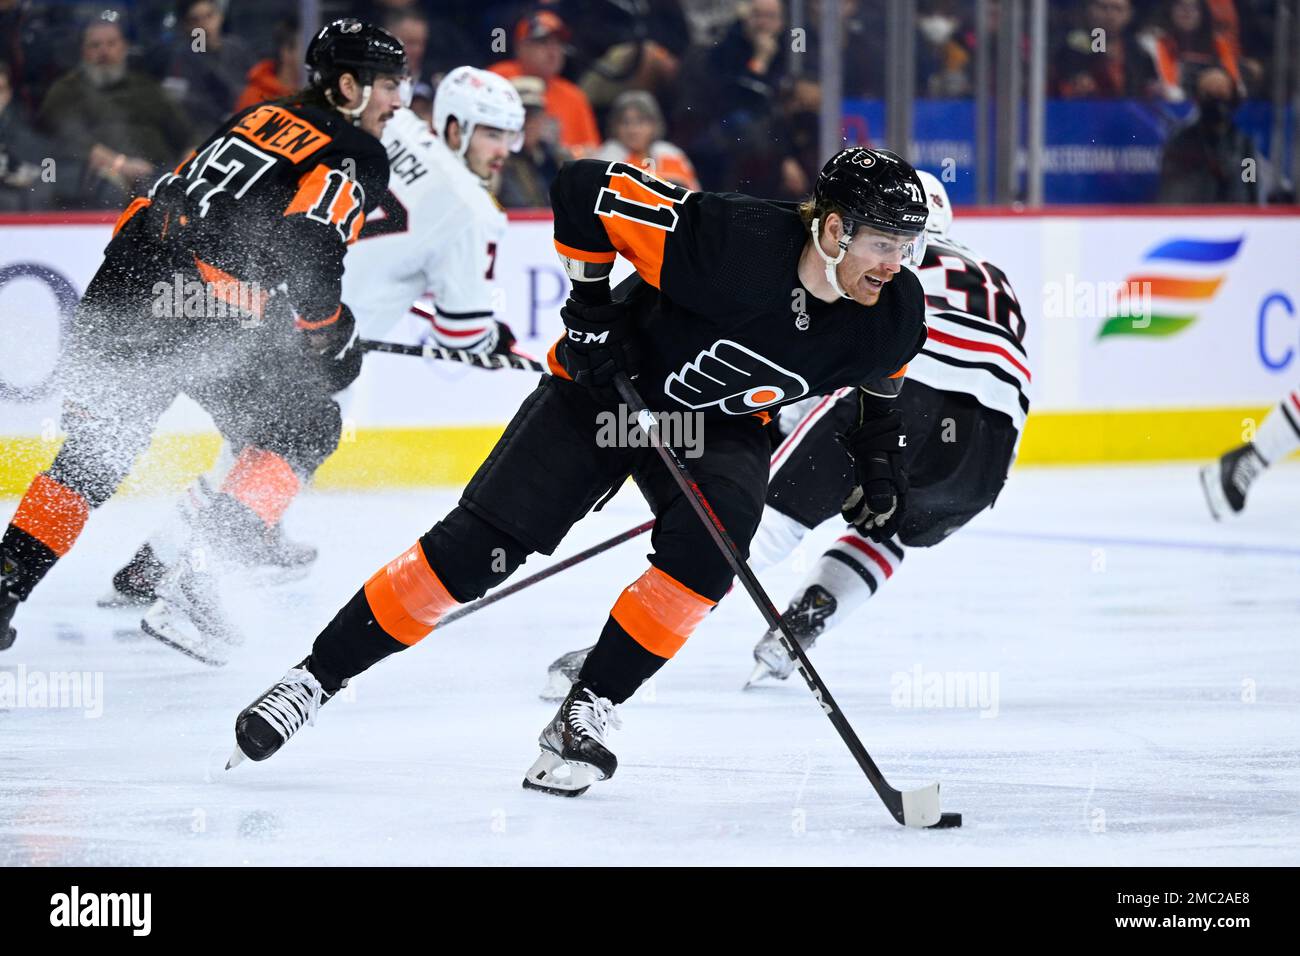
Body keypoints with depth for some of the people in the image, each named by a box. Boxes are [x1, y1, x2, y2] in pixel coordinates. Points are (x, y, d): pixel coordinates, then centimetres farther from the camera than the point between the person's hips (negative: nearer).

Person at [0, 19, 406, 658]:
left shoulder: (266, 117, 24)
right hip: (210, 312, -7)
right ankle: (191, 583, -3)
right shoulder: (358, 155, 1)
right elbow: (307, 249, -13)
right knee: (301, 430, 9)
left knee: (95, 448, 18)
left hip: (124, 279, 7)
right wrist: (331, 336, 1)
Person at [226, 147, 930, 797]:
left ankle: (588, 711, -15)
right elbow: (585, 187, -26)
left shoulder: (894, 315, -18)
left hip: (720, 425, 3)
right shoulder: (735, 240, -33)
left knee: (709, 538, -28)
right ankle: (317, 676, 2)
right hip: (609, 379, -3)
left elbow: (876, 379, 9)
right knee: (476, 546, -10)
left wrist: (880, 464, 0)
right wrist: (589, 307, -23)